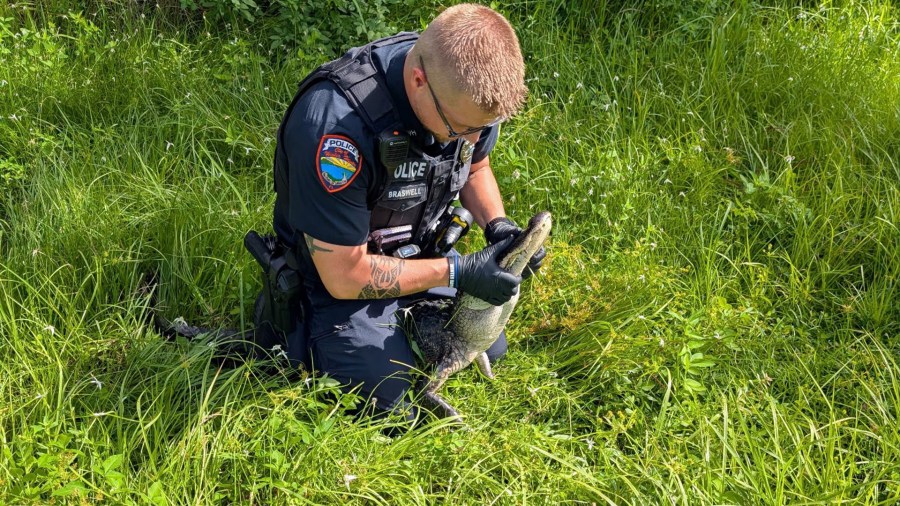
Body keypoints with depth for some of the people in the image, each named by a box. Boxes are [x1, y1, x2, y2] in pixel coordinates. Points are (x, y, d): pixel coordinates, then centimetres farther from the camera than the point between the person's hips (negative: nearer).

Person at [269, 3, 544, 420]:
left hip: (420, 256, 6)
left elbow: (475, 168, 5)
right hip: (338, 279, -6)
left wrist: (497, 224, -15)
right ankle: (292, 325, 12)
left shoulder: (467, 89, -19)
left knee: (489, 351, 10)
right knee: (393, 402, -9)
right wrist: (458, 272, -29)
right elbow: (345, 277, -30)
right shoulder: (335, 126, -40)